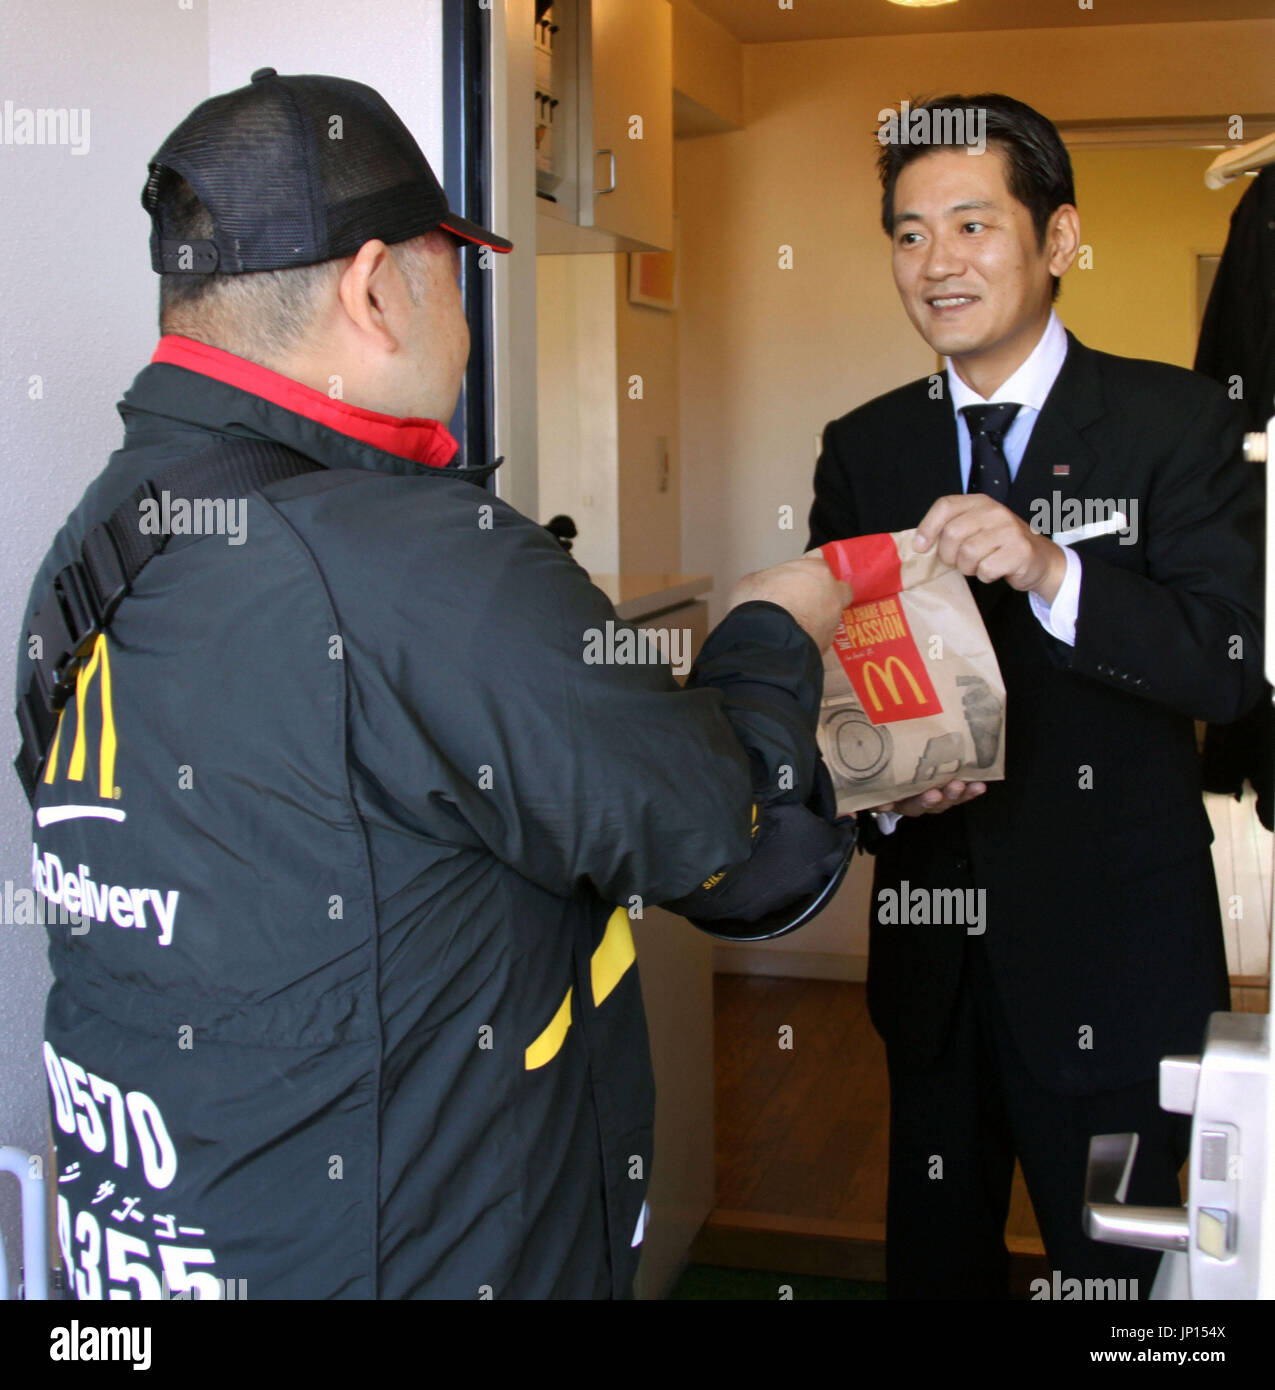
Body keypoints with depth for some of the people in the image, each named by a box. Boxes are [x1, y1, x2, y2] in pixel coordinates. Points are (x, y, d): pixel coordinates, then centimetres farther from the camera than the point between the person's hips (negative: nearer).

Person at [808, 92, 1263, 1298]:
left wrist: (1053, 572, -30)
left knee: (1114, 1269, 11)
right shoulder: (863, 449, 5)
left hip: (1109, 949, -3)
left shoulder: (1174, 422, -6)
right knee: (934, 1255, 19)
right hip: (933, 942, 4)